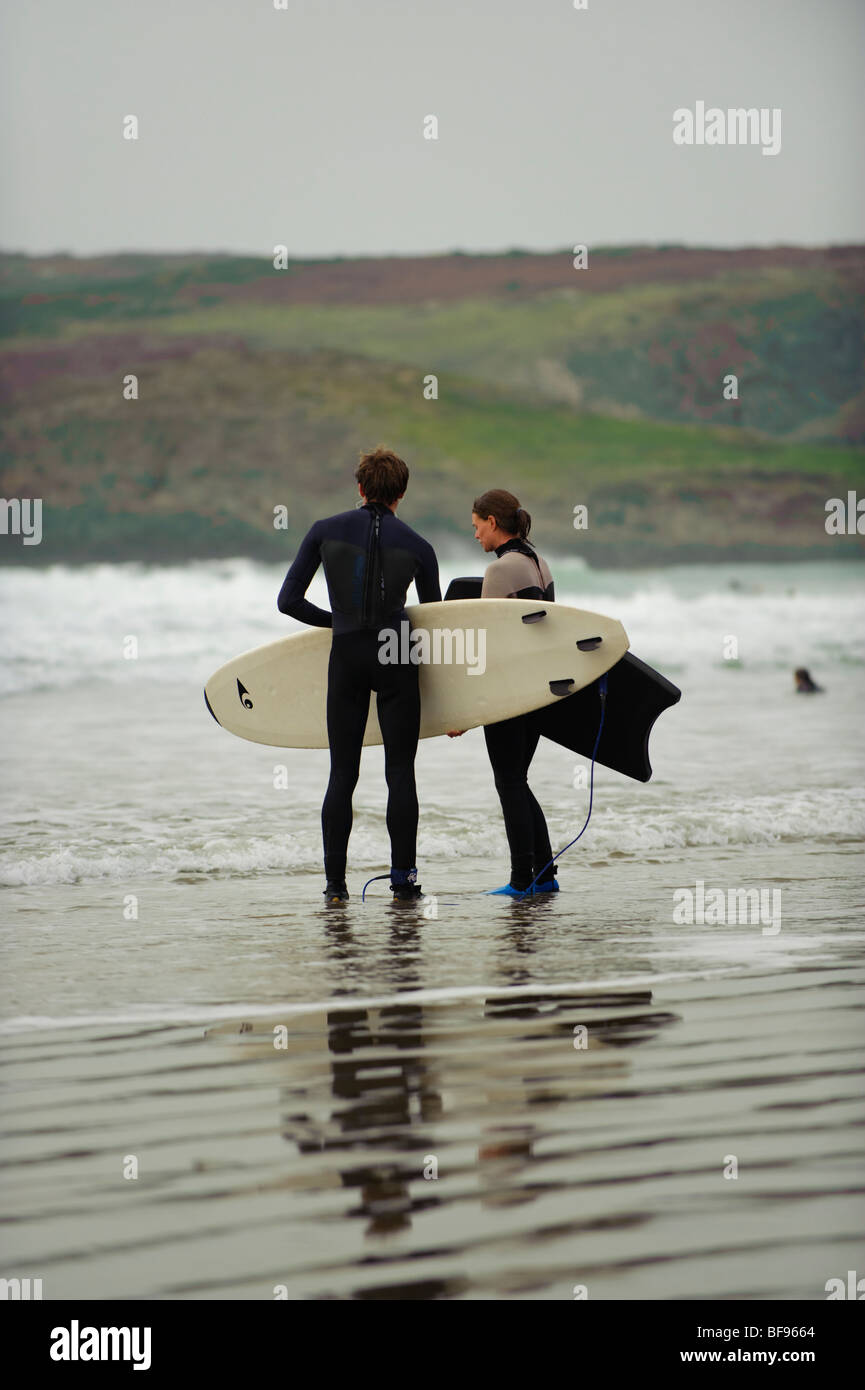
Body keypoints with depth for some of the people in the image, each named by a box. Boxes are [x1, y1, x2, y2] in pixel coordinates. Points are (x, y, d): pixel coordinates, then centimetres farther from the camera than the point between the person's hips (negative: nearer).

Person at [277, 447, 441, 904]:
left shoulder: (325, 532, 2)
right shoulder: (417, 545, 3)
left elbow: (288, 601, 0)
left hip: (345, 658, 1)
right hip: (396, 657, -1)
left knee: (341, 774, 7)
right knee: (400, 772, 4)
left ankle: (335, 882, 4)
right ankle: (402, 879, 0)